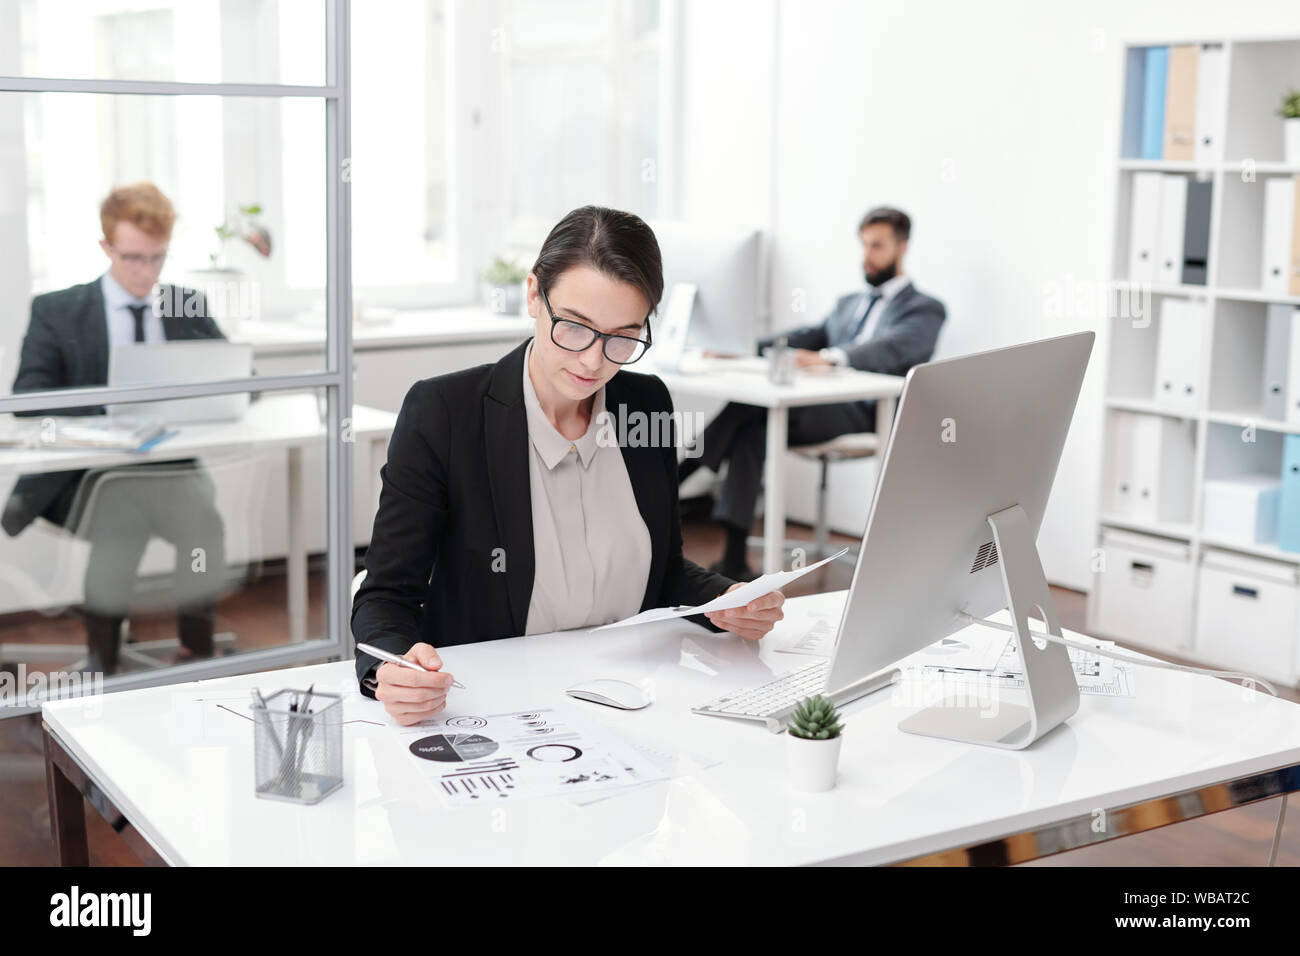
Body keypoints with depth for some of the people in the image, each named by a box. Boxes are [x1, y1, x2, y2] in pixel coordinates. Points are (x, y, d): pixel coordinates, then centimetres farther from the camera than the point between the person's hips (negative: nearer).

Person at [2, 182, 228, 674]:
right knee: (122, 526, -33)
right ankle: (102, 663, -12)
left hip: (174, 465, 2)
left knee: (206, 520, -30)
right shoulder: (56, 311, 7)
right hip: (93, 467, -2)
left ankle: (197, 657, -15)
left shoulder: (189, 307, 15)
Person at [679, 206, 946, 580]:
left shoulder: (925, 309, 6)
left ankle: (674, 478, -24)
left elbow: (894, 348, -16)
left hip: (864, 416, -6)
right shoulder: (848, 303, 32)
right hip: (820, 408, 7)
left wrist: (828, 357, -35)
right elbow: (807, 336, 19)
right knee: (751, 428, -25)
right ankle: (734, 559, -28)